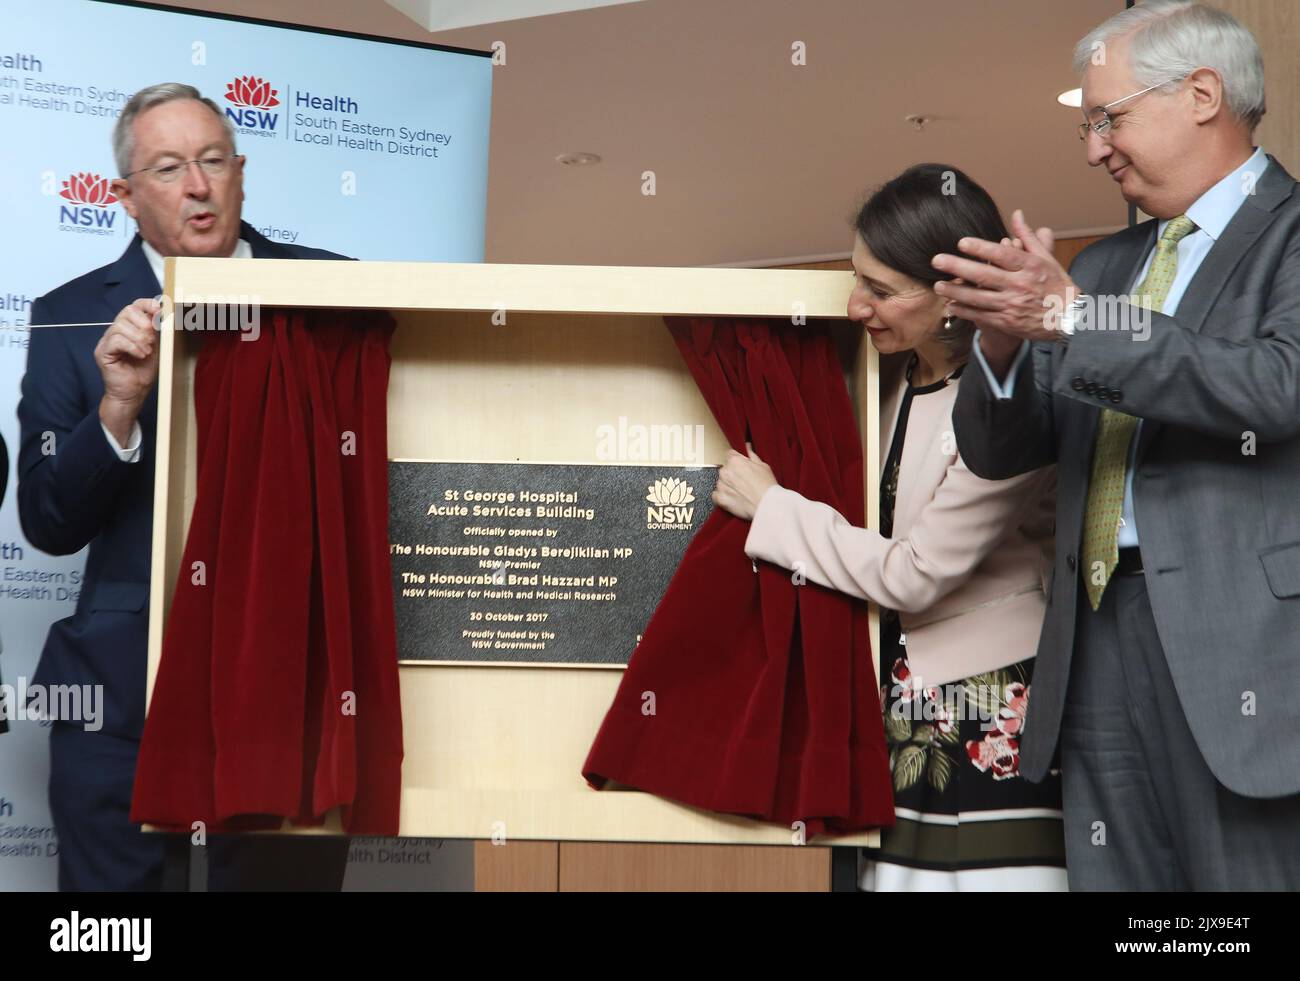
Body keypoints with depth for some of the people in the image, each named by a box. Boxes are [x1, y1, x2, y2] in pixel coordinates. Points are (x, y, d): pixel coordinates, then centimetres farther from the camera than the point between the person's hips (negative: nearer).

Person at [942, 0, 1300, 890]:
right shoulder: (1105, 266, 18)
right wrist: (1004, 346, -6)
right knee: (1110, 880, 10)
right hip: (1099, 636, 6)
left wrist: (1074, 318, -20)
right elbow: (998, 451, 14)